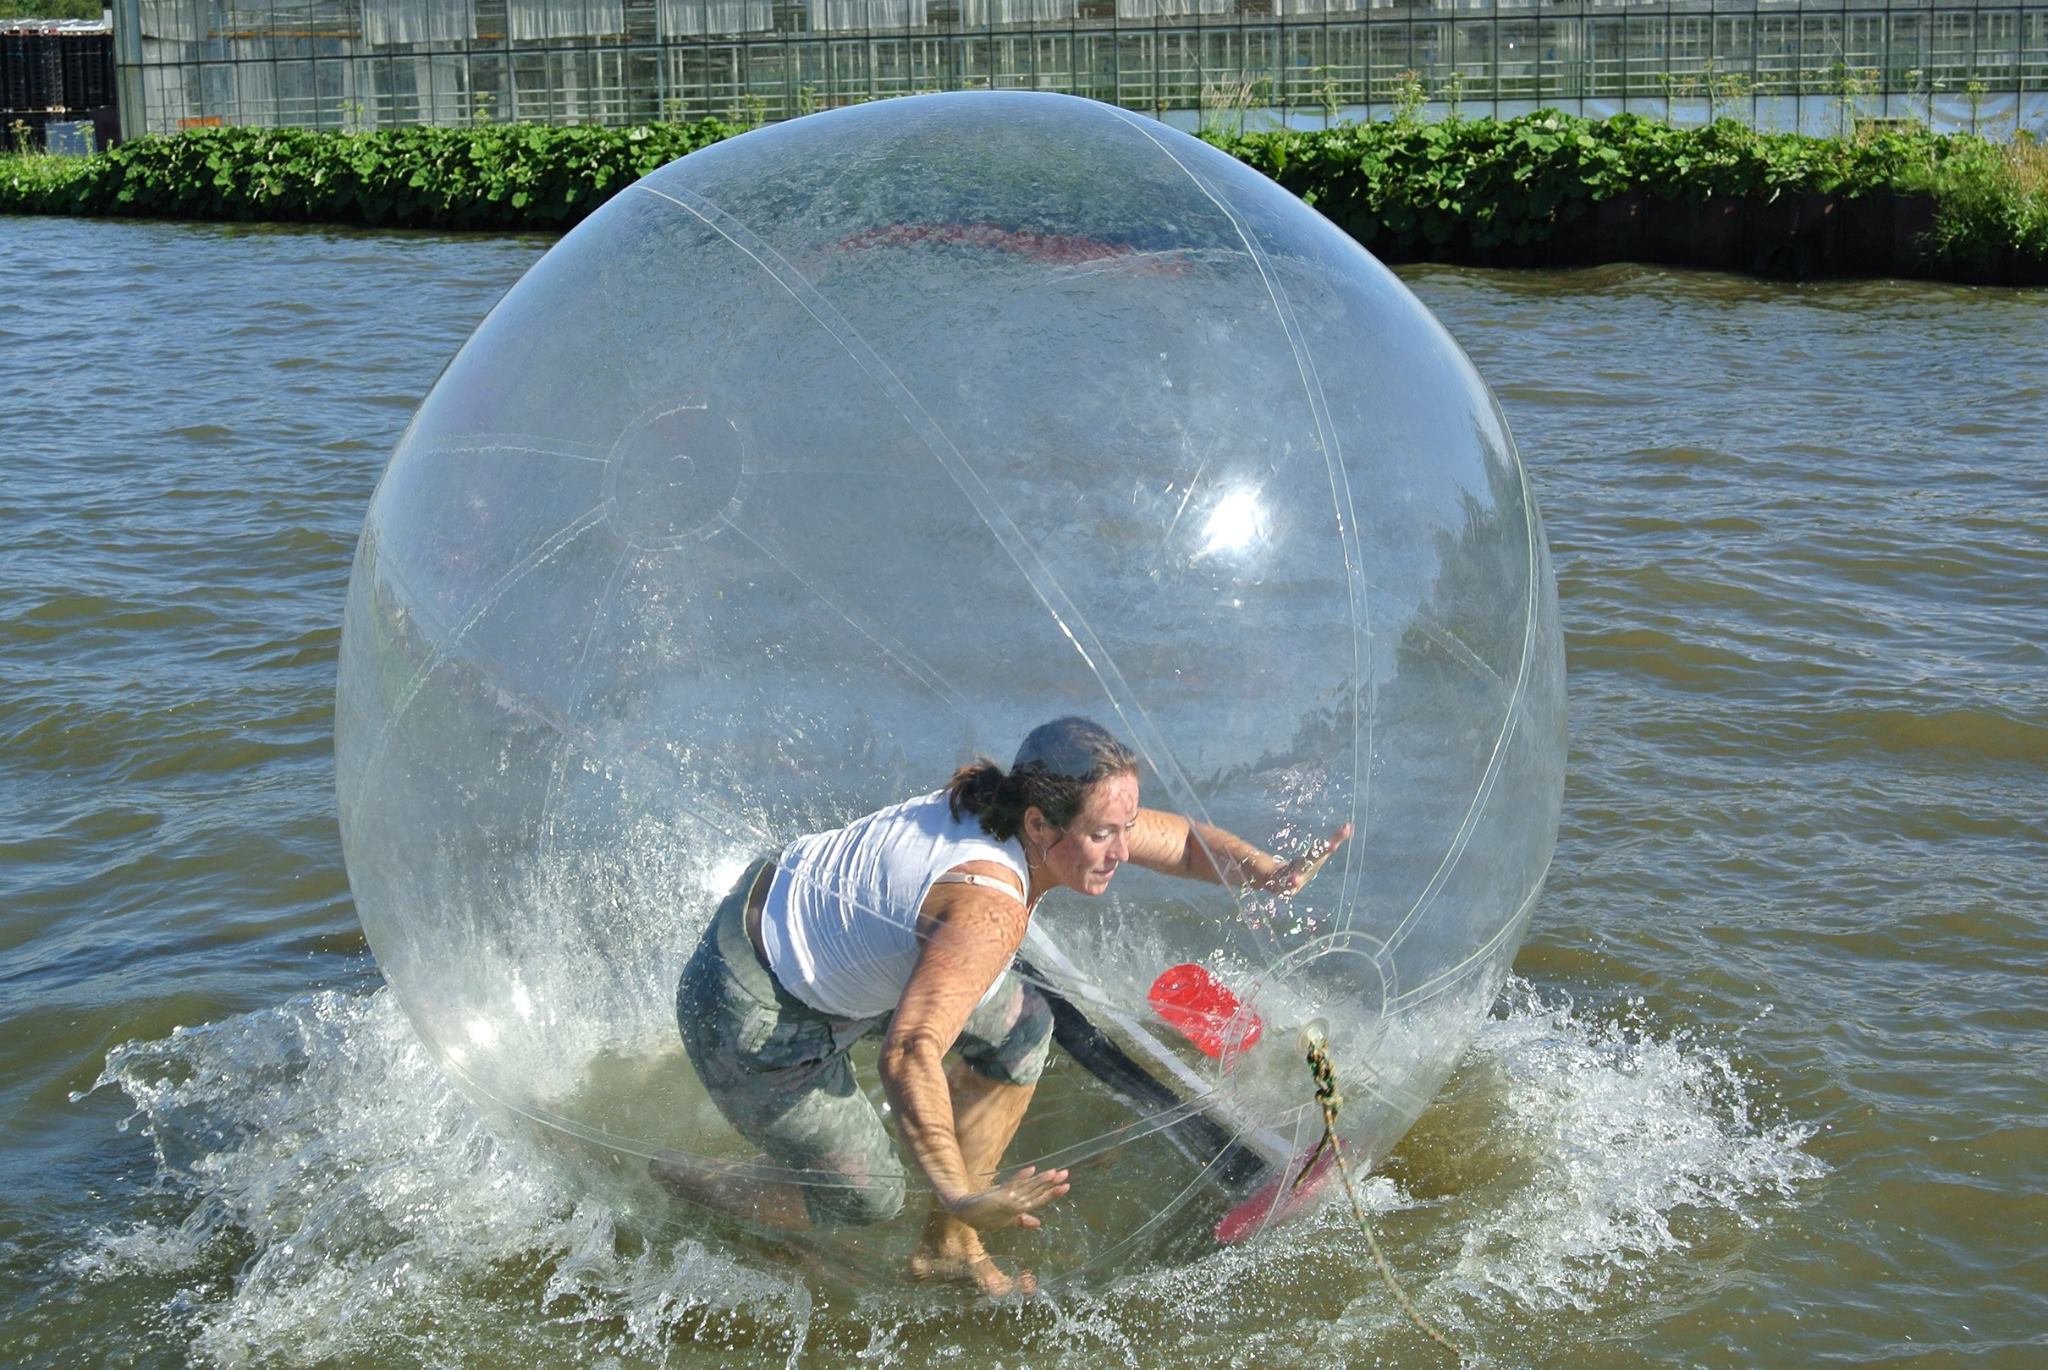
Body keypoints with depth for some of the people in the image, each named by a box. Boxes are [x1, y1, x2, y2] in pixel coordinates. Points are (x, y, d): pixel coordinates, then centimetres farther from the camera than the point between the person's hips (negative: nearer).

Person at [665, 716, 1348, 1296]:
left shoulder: (1015, 806, -10)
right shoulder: (992, 907, -36)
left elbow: (1184, 840, 2)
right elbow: (910, 1054, -48)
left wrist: (1268, 873, -16)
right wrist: (961, 1195, -54)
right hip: (755, 1020, -9)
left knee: (1020, 1025, 9)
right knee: (868, 1199, 5)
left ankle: (948, 1247, 20)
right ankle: (674, 1185, 29)